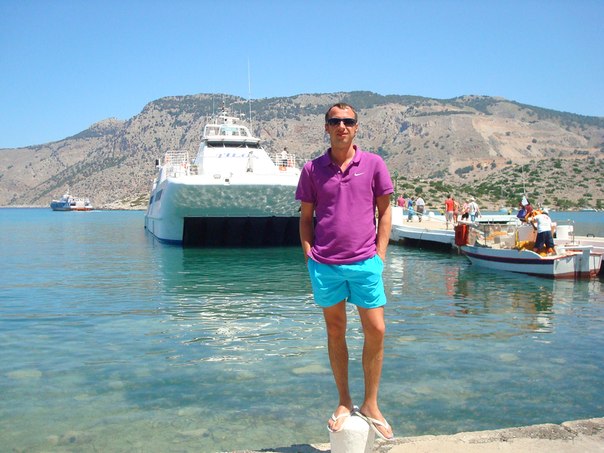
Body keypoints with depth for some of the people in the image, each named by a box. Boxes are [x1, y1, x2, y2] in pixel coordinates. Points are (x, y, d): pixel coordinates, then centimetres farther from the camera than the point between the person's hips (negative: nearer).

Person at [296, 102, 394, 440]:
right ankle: (344, 403, 25)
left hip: (365, 262, 0)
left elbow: (385, 211, 7)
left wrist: (380, 254, 0)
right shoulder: (313, 169, 4)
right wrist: (309, 257, 0)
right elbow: (306, 217, 9)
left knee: (376, 331, -1)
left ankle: (371, 405, 17)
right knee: (335, 331, 11)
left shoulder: (373, 164, 3)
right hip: (324, 264, 1)